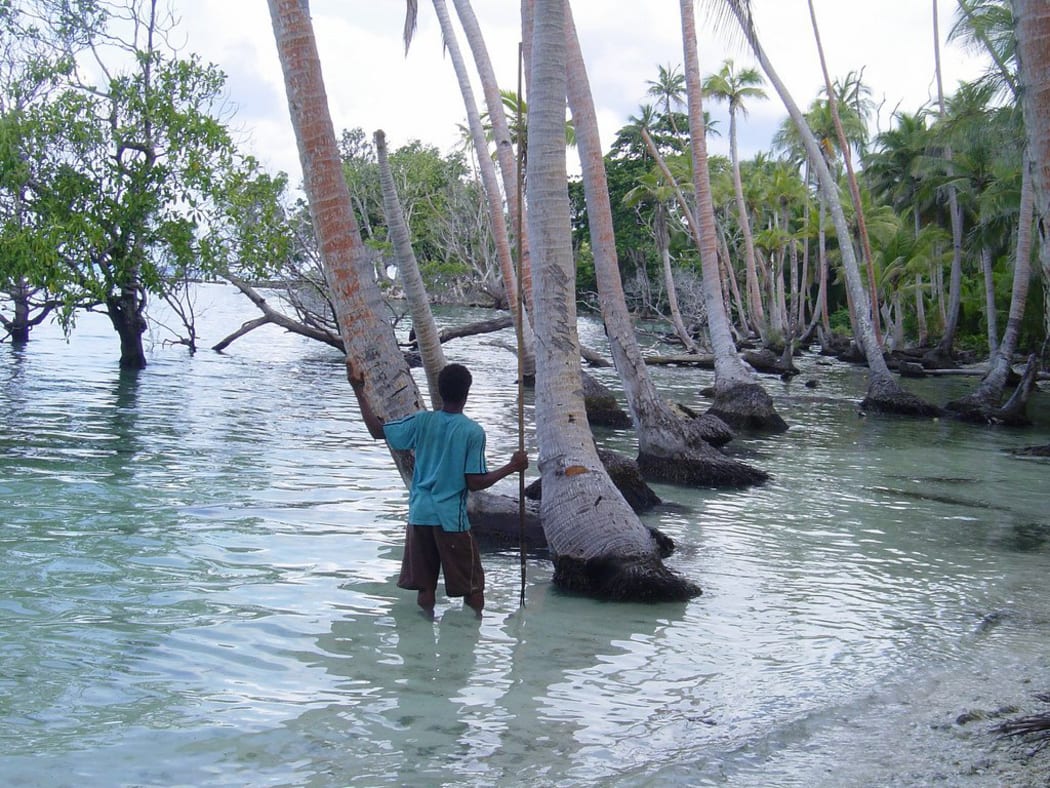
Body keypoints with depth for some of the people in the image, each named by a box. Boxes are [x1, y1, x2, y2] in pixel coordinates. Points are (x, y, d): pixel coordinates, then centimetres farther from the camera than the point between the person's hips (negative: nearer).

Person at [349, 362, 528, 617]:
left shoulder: (421, 421, -1)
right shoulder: (473, 431, -9)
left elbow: (377, 430, 7)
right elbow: (475, 482, -11)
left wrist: (359, 390, 15)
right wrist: (512, 467, 0)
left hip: (419, 516, 4)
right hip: (452, 519, -4)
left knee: (424, 587, 10)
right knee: (472, 588, 7)